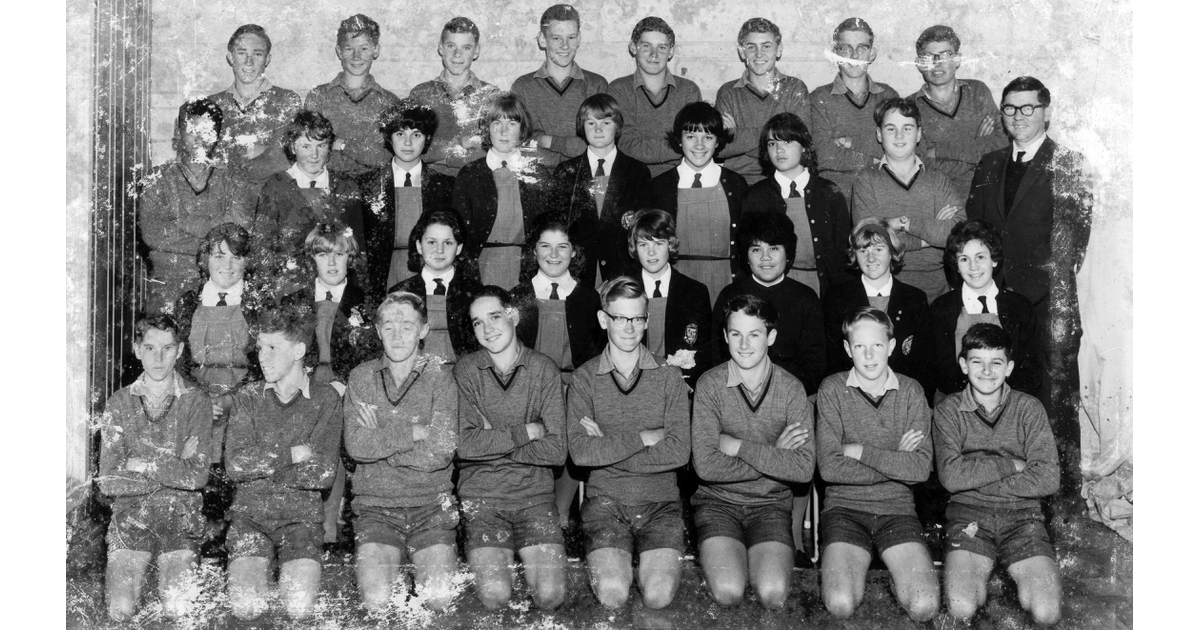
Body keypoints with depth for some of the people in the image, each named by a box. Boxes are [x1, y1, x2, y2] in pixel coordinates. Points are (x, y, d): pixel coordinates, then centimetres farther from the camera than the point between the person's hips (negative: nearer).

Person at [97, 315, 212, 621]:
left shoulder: (196, 403, -1)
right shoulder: (119, 403, 2)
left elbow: (198, 475, -11)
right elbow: (108, 481, -5)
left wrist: (143, 464, -11)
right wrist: (173, 469, -10)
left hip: (180, 519, -1)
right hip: (131, 515, 1)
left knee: (177, 611, -15)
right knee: (121, 611, -13)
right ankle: (120, 573, 17)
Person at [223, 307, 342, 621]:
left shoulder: (326, 400, -1)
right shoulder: (247, 399, 4)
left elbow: (322, 474, -10)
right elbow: (234, 465, -8)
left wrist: (259, 465, -7)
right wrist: (290, 455, -11)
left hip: (301, 516, -1)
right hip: (250, 514, 1)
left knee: (300, 609, -20)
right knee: (245, 607, -19)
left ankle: (291, 572, 11)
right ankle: (252, 572, 13)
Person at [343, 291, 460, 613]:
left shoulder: (440, 376, 0)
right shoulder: (362, 376, 4)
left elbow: (441, 452, -12)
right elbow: (356, 446, -9)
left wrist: (380, 438, -9)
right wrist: (414, 432, -14)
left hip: (431, 505, -1)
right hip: (376, 505, 1)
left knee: (439, 599, -18)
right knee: (376, 601, -19)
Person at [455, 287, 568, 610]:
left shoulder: (544, 368, 0)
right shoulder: (465, 370, -1)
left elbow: (556, 450, -7)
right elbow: (464, 444, -12)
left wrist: (491, 443, -10)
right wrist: (525, 432, -12)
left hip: (534, 494, 1)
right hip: (481, 495, -1)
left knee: (550, 596, -14)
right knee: (494, 597, -17)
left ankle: (531, 558, 16)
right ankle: (492, 559, 15)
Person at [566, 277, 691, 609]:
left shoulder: (669, 376, 4)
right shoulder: (584, 378, 3)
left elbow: (678, 452, -8)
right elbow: (580, 452, -11)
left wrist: (607, 448, -9)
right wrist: (645, 437, -12)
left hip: (660, 499, 1)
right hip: (606, 498, -1)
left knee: (659, 595, -21)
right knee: (612, 594, -23)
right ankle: (610, 564, 11)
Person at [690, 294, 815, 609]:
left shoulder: (791, 389, -4)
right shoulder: (710, 385, -7)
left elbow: (804, 468, -13)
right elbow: (706, 465, -16)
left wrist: (738, 446, -15)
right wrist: (774, 456, -14)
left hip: (771, 503, 1)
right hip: (718, 500, -1)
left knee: (774, 594, -22)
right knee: (727, 592, -24)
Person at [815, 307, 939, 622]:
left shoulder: (911, 391, 4)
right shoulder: (832, 389, -2)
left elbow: (921, 468, -8)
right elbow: (830, 468, -12)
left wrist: (861, 451, -12)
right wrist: (896, 461, -9)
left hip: (897, 509, 2)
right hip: (844, 506, -1)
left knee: (924, 607, -19)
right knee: (840, 605, -24)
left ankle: (897, 576, 13)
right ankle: (853, 570, 10)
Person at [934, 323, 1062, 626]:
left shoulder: (1029, 408, 3)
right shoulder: (948, 411, 2)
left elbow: (1047, 479, -7)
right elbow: (951, 476, -11)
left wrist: (975, 478, -9)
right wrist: (1011, 465, -11)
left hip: (1022, 513, 1)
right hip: (968, 514, -1)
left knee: (1047, 612, -19)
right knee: (961, 609, -24)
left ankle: (1019, 577, 13)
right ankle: (977, 574, 10)